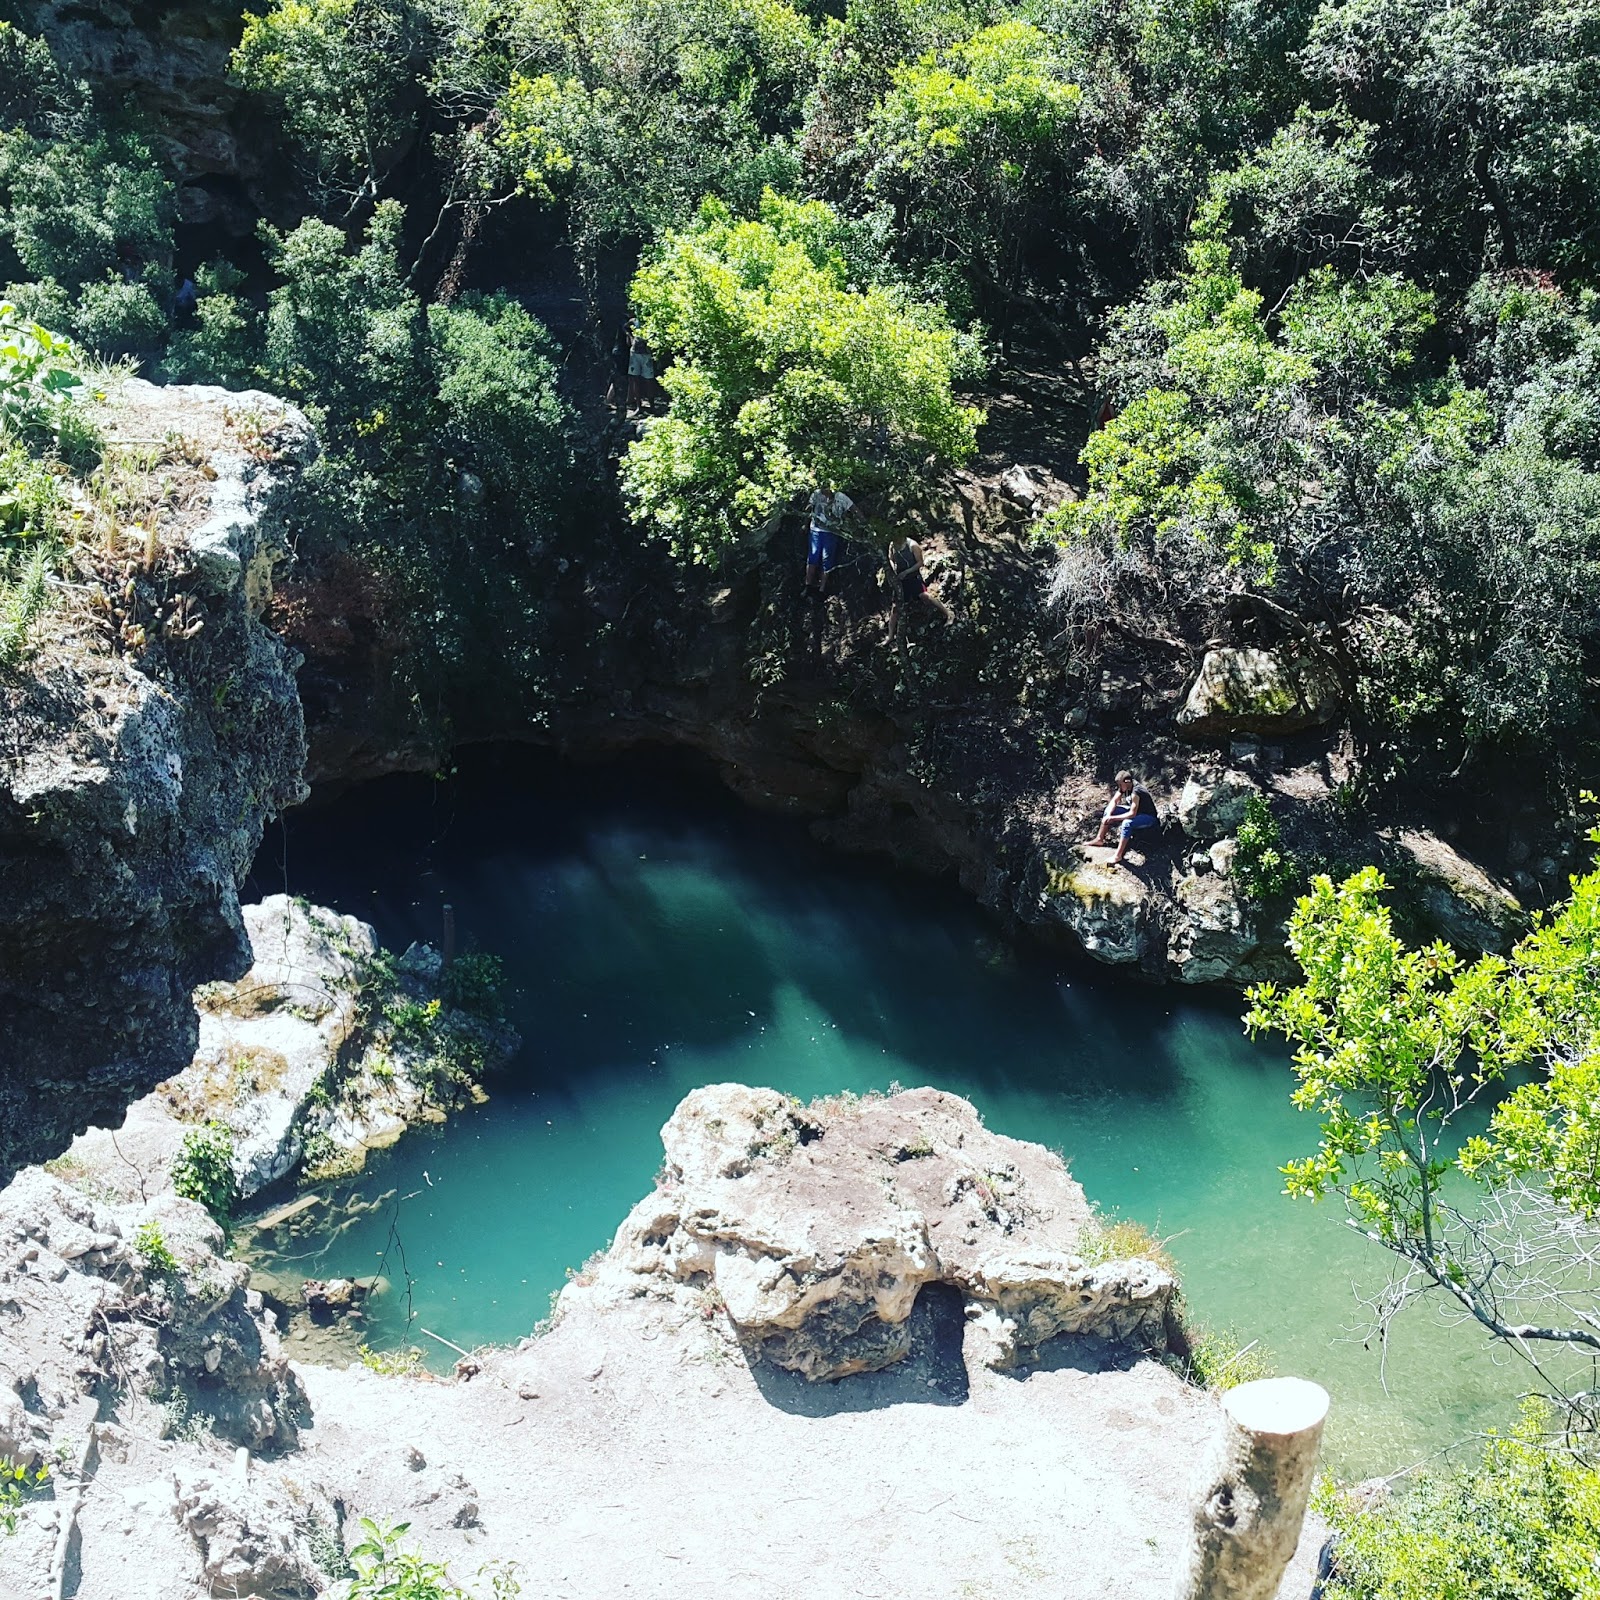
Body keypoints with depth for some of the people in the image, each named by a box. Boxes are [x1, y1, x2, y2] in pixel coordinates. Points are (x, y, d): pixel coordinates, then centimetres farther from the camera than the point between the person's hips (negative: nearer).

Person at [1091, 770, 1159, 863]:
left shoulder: (1135, 792, -34)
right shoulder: (1123, 787, -9)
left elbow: (1132, 814, -35)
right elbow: (1114, 801, 0)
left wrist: (1113, 818, -30)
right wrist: (1108, 815, -18)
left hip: (1149, 817, -9)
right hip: (1136, 811, 9)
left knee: (1127, 823, -37)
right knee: (1109, 809, 4)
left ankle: (1118, 856, -31)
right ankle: (1099, 839, 12)